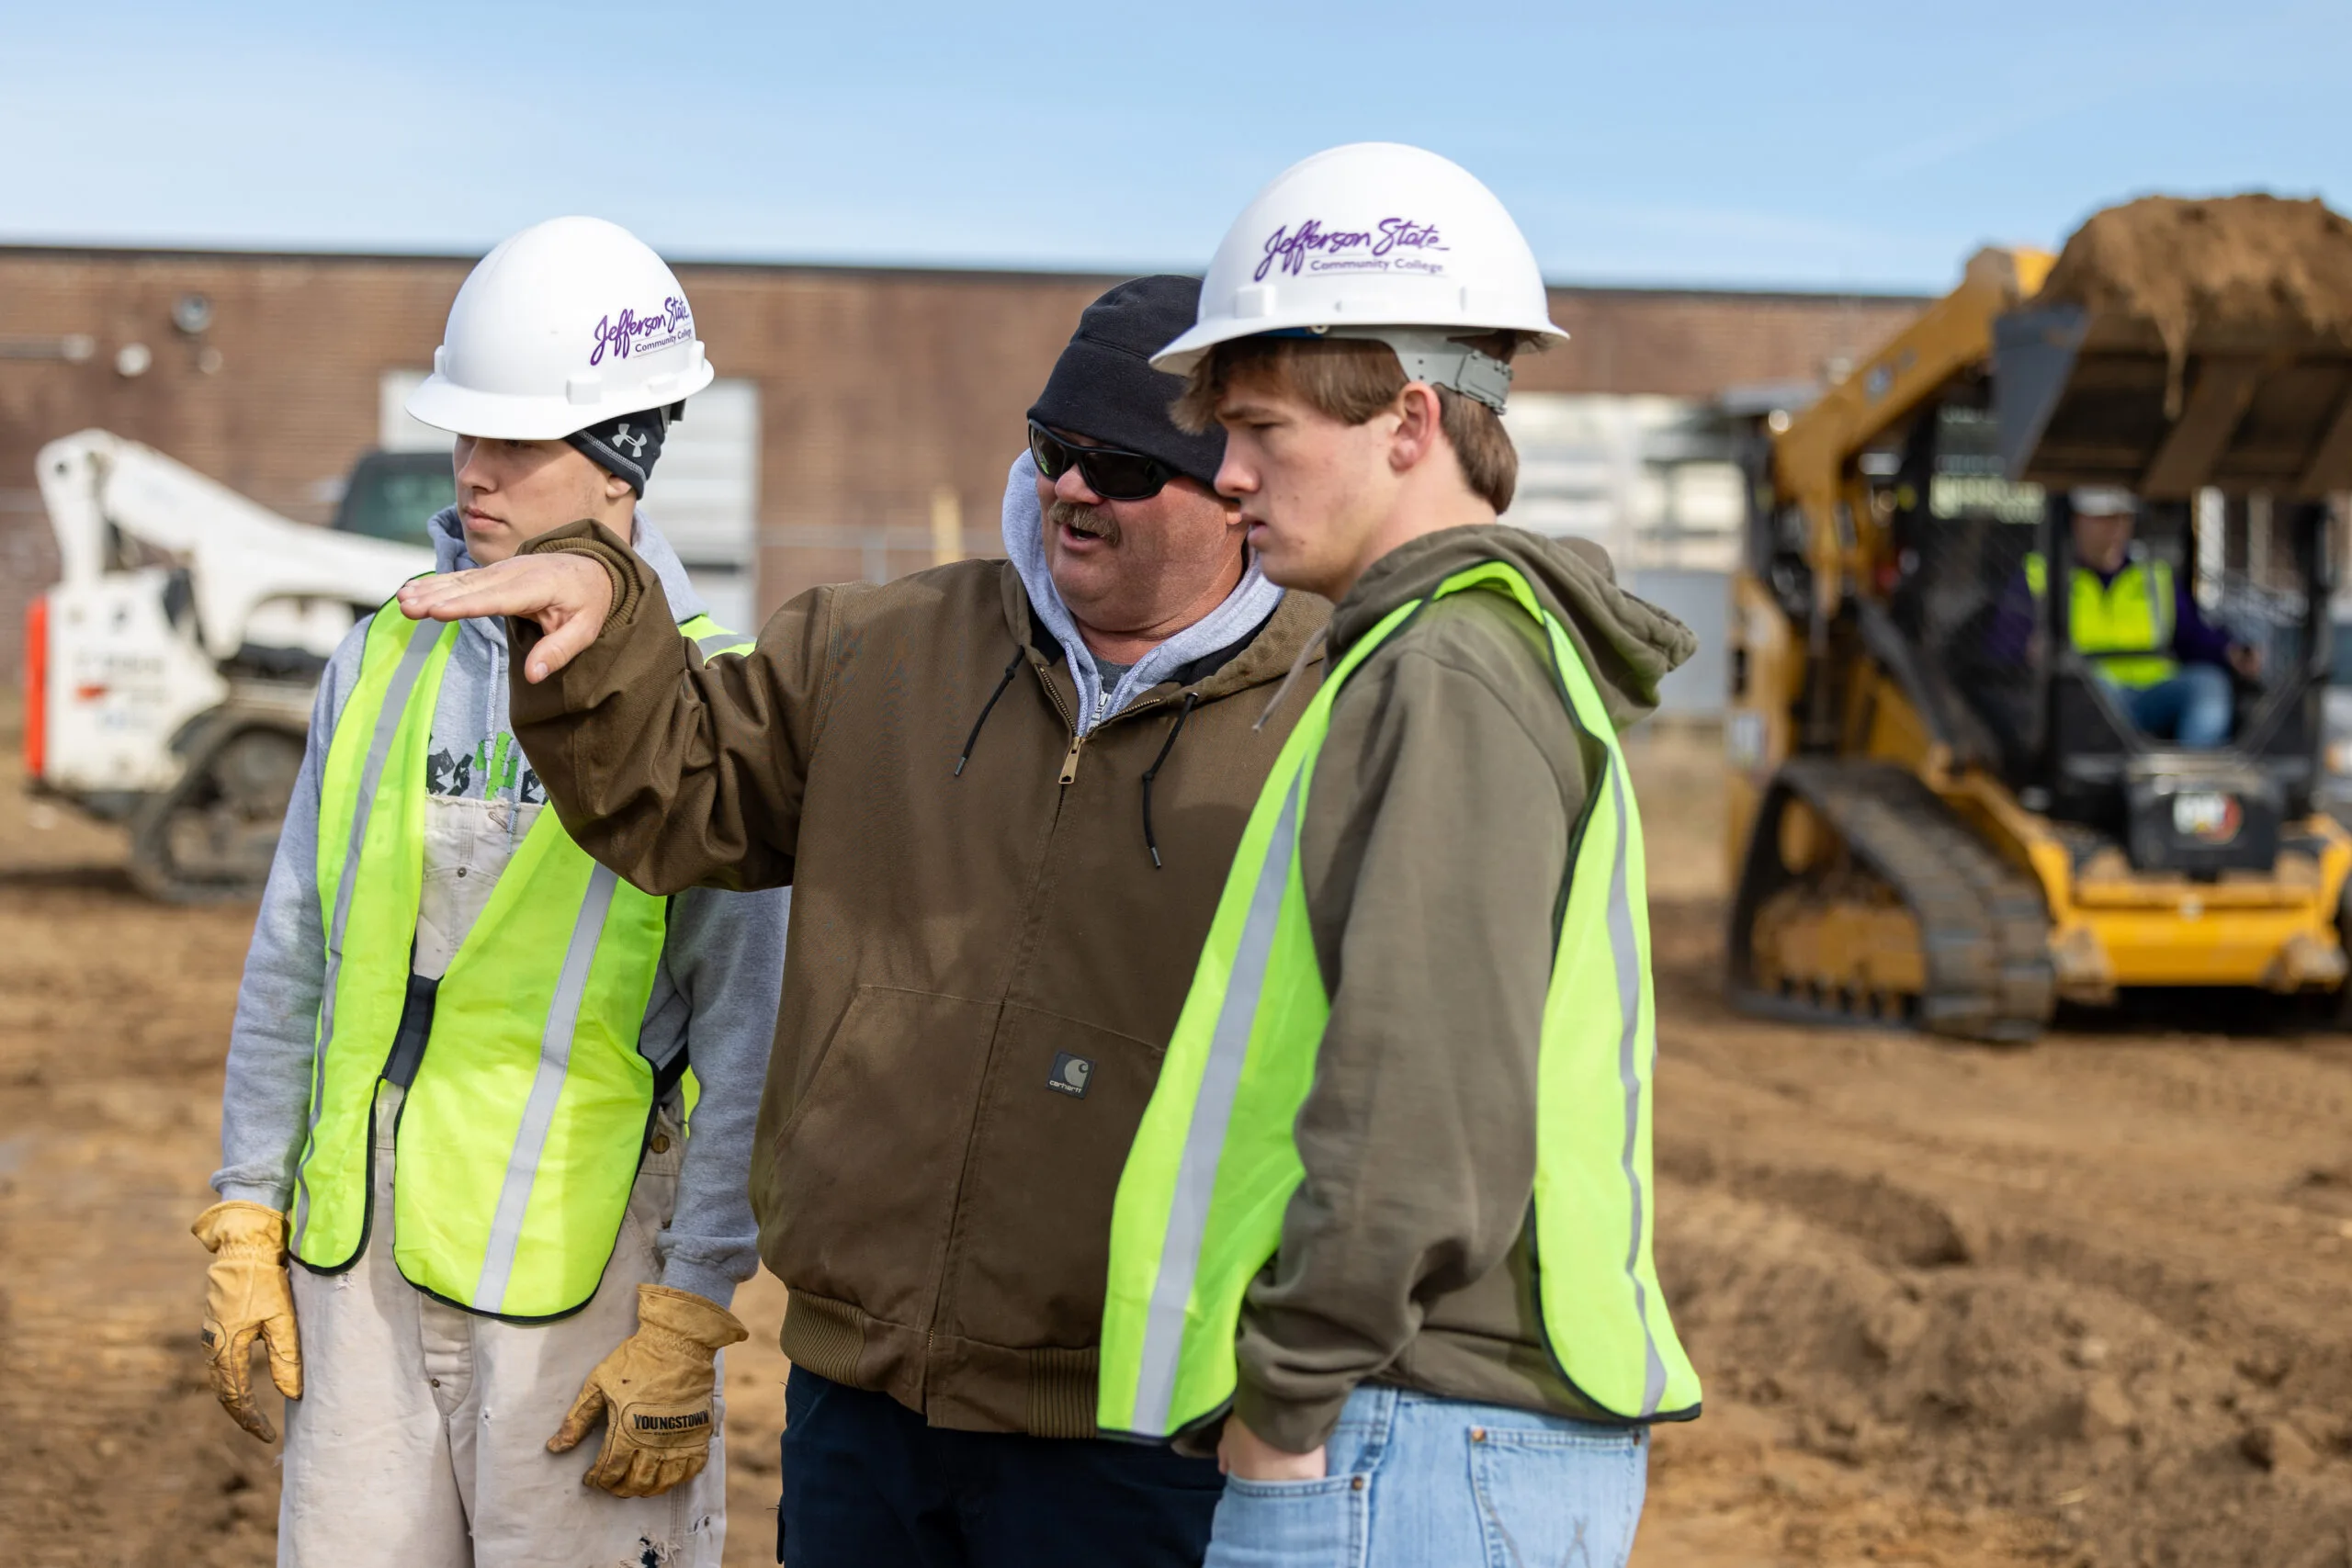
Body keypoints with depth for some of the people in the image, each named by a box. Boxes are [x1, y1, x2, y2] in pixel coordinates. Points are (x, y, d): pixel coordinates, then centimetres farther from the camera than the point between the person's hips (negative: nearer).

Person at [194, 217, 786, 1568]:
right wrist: (244, 1232, 9)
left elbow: (750, 1038, -10)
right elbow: (293, 961, 12)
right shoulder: (388, 659, 7)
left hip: (576, 1271, -5)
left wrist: (687, 1332, -12)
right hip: (359, 1261, 5)